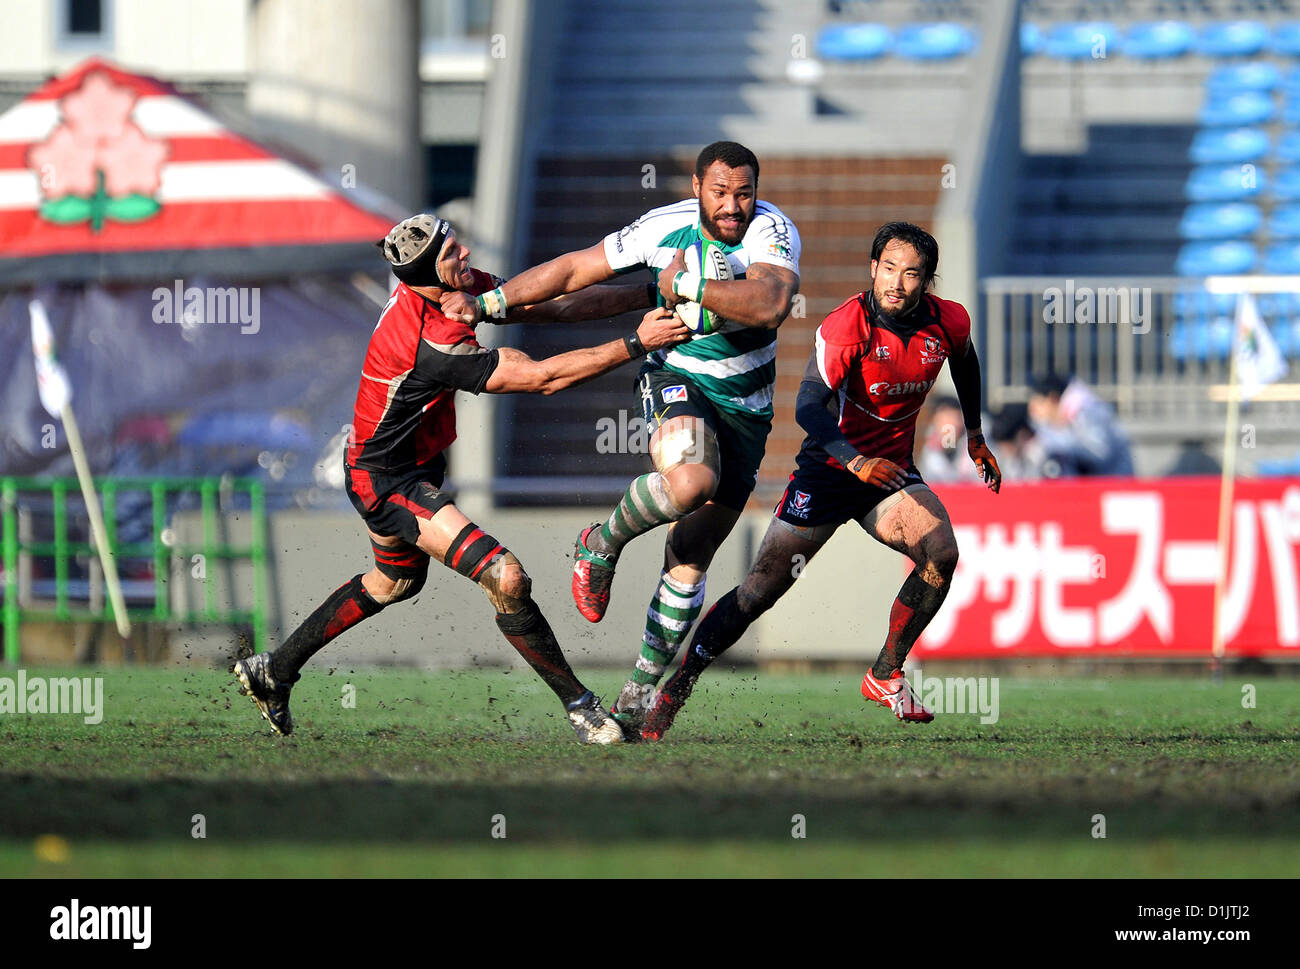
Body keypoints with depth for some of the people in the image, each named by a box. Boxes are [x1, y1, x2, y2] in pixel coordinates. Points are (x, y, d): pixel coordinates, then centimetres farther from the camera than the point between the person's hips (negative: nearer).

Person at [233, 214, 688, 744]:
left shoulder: (459, 286, -10)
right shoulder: (431, 346, -36)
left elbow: (552, 305, -4)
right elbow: (543, 378, -34)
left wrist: (650, 293, -9)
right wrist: (637, 343, -33)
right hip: (388, 482, -11)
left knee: (395, 581, 33)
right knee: (505, 578, -21)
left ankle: (273, 670, 45)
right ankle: (579, 704, -10)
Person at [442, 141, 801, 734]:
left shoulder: (771, 231, -16)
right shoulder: (665, 228, -10)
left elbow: (770, 305, -35)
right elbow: (572, 271, -2)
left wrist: (688, 286, -32)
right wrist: (487, 302, -6)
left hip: (746, 410, 2)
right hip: (678, 382, -2)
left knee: (690, 558, 6)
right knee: (690, 480, -36)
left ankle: (642, 689, 18)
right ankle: (601, 546, -8)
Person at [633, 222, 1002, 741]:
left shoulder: (949, 322, -8)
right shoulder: (845, 325, -24)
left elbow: (964, 362, 19)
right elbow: (809, 407, -32)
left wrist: (974, 435, 23)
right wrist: (857, 460, -47)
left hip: (892, 471, 4)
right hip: (829, 465, -4)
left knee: (941, 553, -22)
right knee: (760, 589, -8)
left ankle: (885, 676, -5)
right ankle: (670, 693, 4)